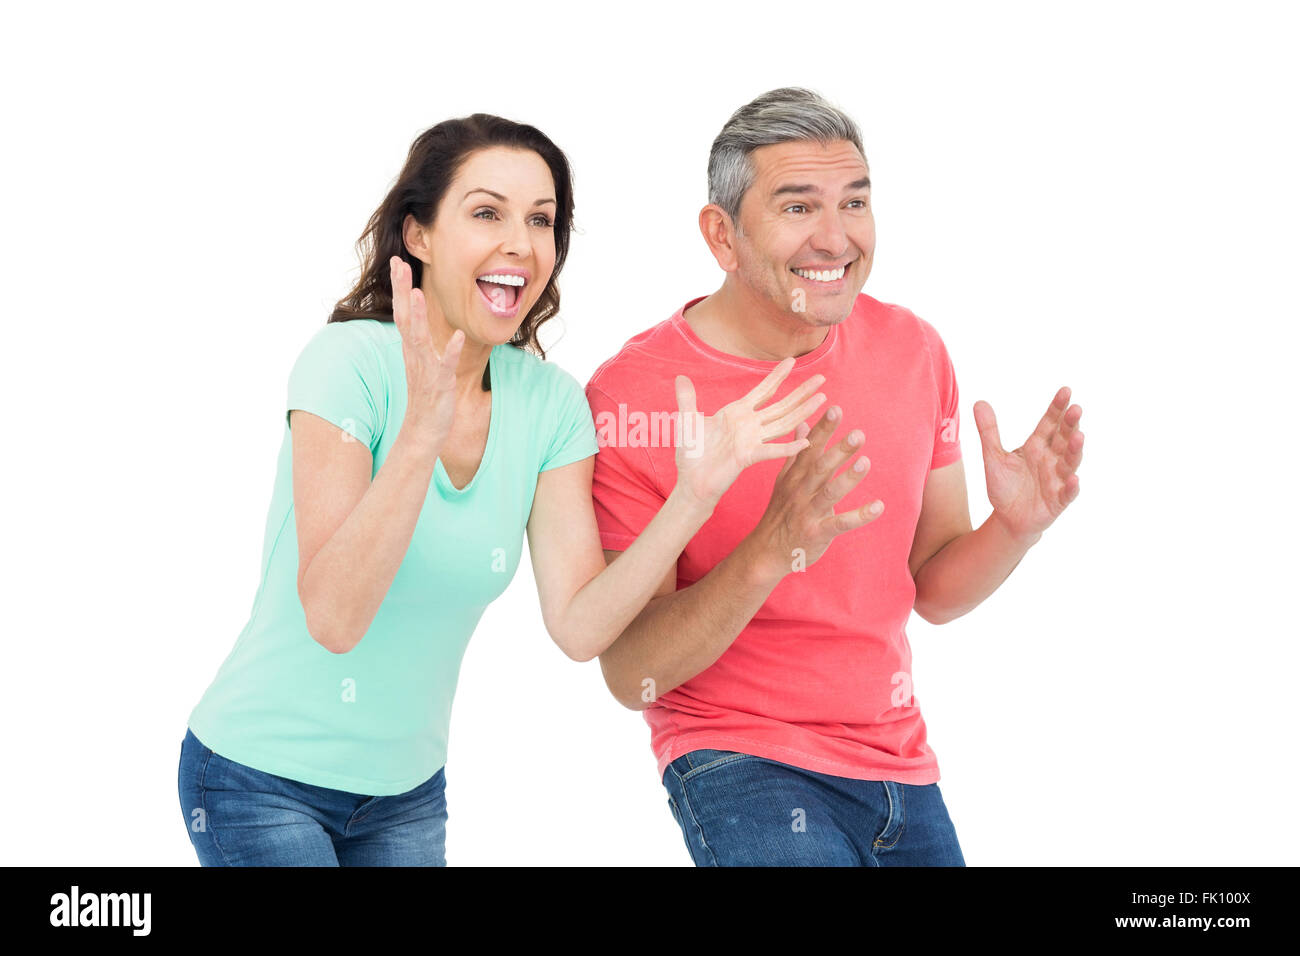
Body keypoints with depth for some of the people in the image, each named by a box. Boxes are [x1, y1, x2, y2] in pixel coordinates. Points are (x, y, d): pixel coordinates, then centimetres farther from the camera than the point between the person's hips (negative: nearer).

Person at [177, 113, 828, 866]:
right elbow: (334, 618, -27)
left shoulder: (551, 403, -5)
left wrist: (694, 493, -25)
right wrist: (421, 432, -38)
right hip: (264, 777, -4)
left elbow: (578, 626, -13)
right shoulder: (351, 361, -18)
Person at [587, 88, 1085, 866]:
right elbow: (630, 676, -17)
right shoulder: (632, 395, -16)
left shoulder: (913, 350, 0)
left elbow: (935, 592, 8)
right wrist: (768, 554, -32)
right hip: (738, 757, -5)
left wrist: (1015, 529, -13)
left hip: (899, 762, 5)